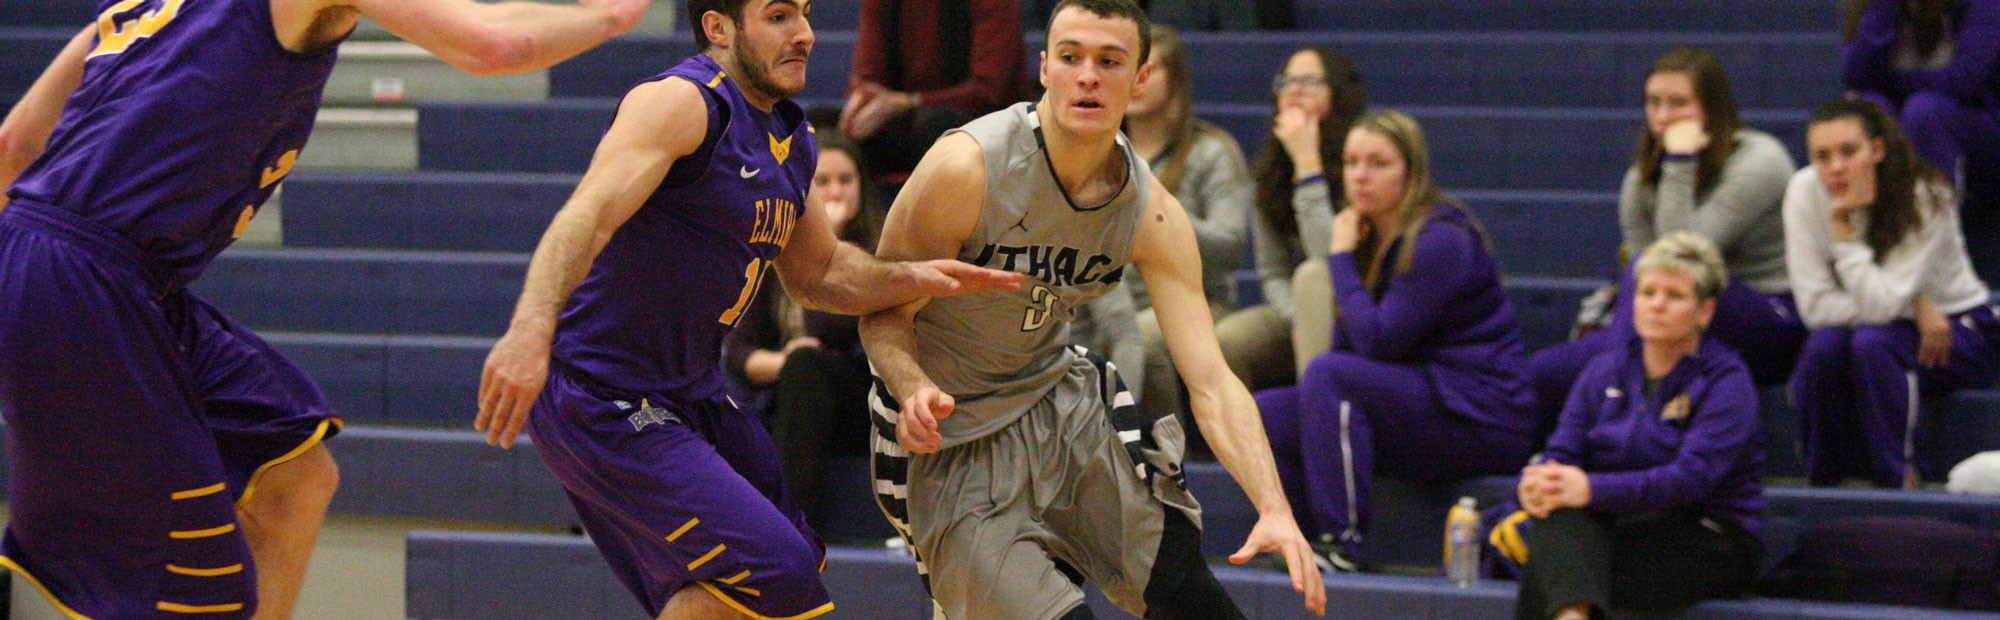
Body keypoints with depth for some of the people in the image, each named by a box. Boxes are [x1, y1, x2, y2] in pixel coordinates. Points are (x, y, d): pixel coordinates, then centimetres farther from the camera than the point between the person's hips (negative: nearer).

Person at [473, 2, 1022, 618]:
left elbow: (815, 274, 25)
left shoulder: (793, 139, 12)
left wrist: (915, 279, 6)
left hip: (691, 395, 10)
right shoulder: (682, 102, -17)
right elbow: (590, 213, -32)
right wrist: (530, 331, -48)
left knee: (794, 566, 20)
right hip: (600, 400, -10)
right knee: (772, 568, -21)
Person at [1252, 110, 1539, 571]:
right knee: (1265, 415, -4)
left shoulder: (1441, 242, -13)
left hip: (1482, 419, -9)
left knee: (1328, 375, -29)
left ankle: (1343, 542, -30)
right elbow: (1351, 343, 13)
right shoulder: (1372, 241, 14)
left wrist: (1341, 258, -10)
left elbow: (1378, 342, -20)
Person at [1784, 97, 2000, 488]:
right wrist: (1914, 306, -25)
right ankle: (1822, 483, -13)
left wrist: (1843, 224, -33)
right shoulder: (1805, 191, -15)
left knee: (1872, 342, -34)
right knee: (1824, 347, -30)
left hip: (1959, 331, -3)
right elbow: (1815, 306, -18)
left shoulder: (1925, 197, -24)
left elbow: (1883, 305, -31)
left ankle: (1899, 482, -21)